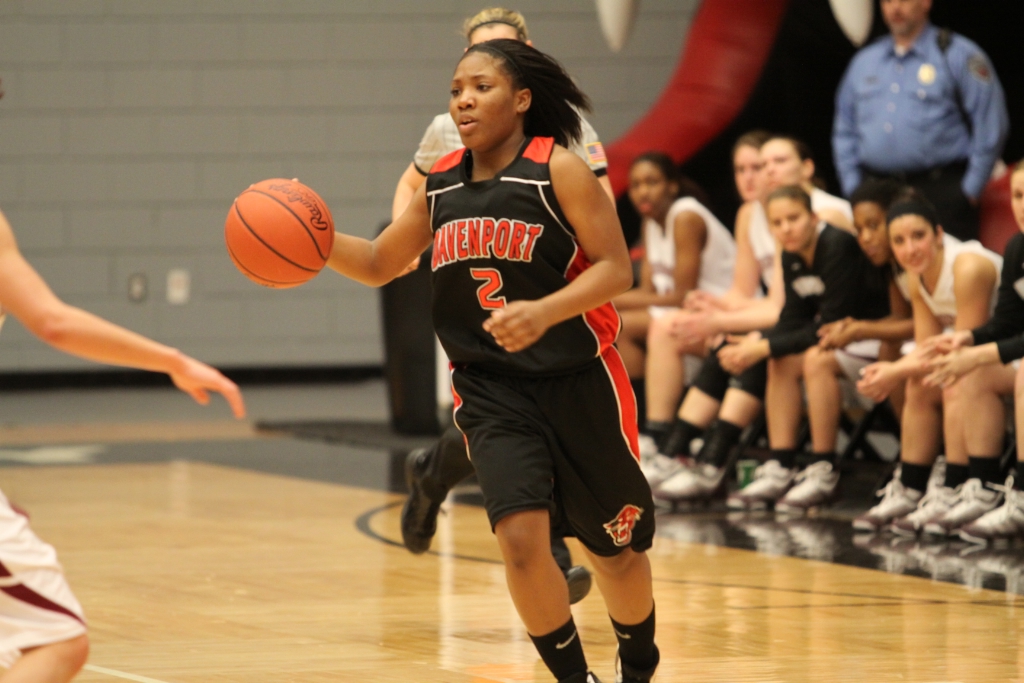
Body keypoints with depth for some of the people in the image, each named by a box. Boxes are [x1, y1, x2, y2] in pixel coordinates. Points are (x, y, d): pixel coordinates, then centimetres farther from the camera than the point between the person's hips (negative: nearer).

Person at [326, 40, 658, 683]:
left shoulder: (559, 169, -11)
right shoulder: (441, 183, 4)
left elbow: (616, 268, -15)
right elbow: (381, 263, 14)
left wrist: (543, 313, -31)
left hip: (579, 382, -3)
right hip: (491, 390, 3)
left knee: (615, 551, 10)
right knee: (521, 539, -17)